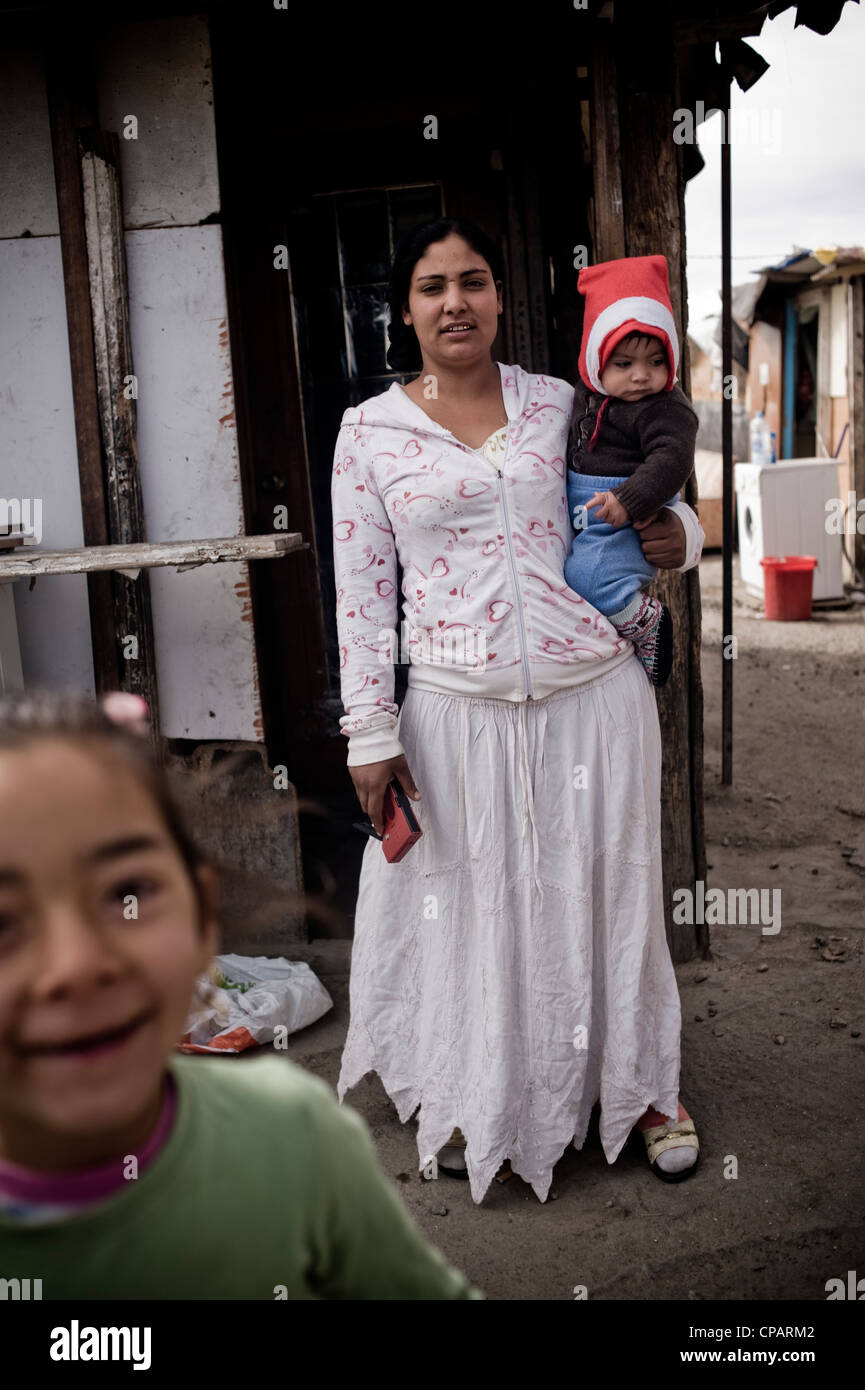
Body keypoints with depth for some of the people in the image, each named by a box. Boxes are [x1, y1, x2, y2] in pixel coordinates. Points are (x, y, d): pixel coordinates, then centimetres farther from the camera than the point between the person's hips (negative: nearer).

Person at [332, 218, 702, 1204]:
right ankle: (475, 1098, 35)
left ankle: (642, 1085, 36)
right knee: (469, 902, 11)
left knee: (605, 893, 13)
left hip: (594, 694, 2)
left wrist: (680, 535, -6)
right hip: (458, 709, -1)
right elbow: (362, 592, 1)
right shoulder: (370, 431, 2)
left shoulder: (562, 405, 6)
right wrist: (371, 734, -4)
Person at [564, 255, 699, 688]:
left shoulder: (667, 408, -15)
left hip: (631, 522, -9)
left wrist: (630, 502, -37)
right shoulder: (586, 394, 8)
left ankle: (647, 621, -2)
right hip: (581, 517, 9)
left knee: (587, 574, -25)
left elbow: (671, 460, -26)